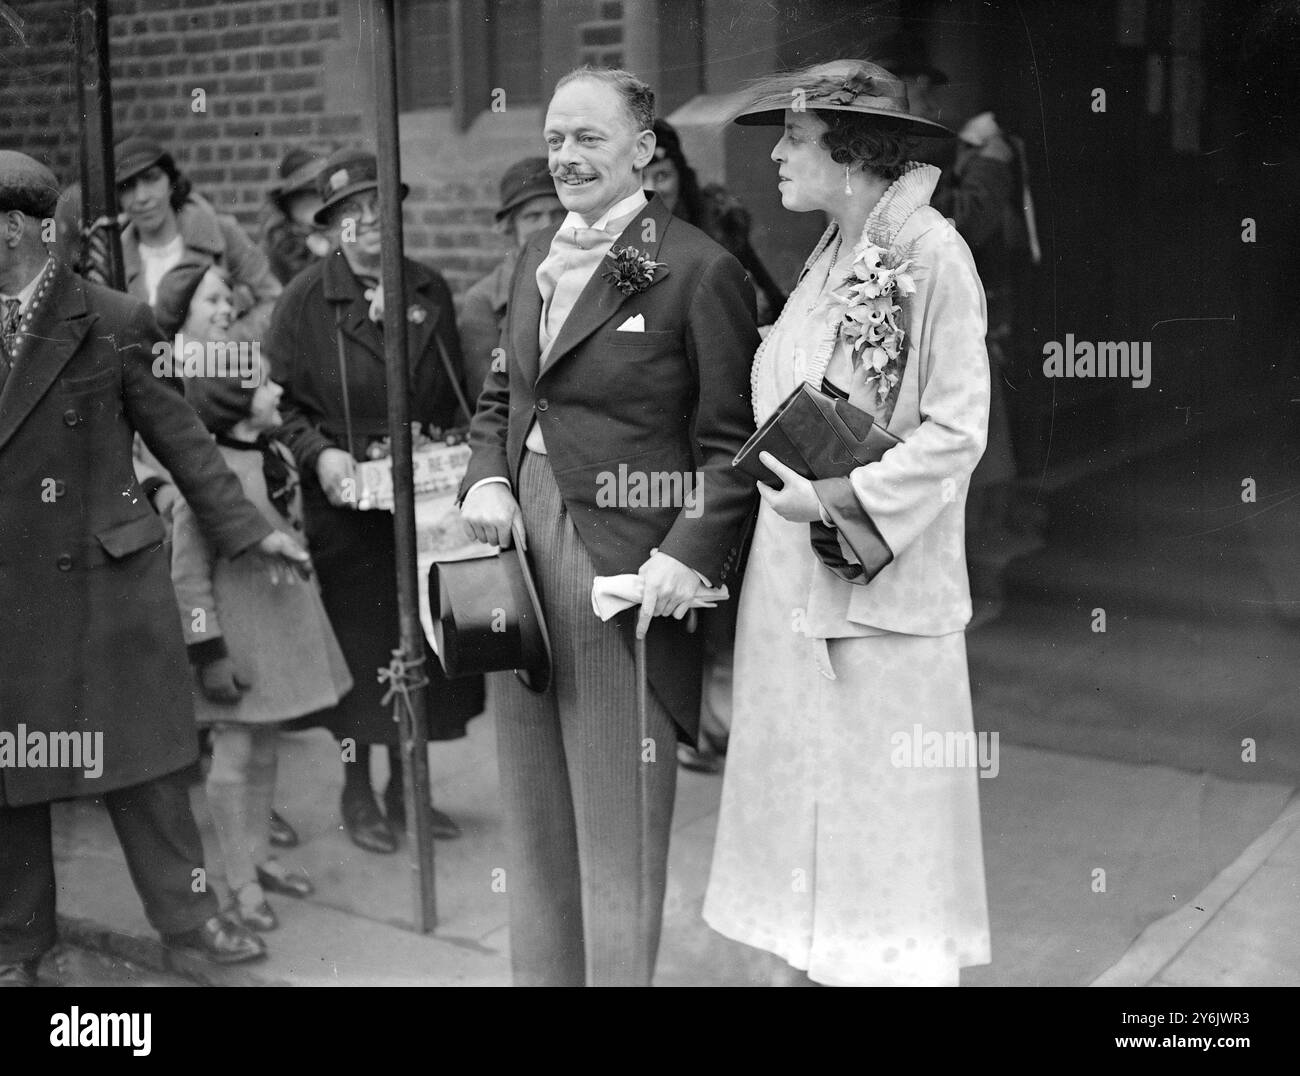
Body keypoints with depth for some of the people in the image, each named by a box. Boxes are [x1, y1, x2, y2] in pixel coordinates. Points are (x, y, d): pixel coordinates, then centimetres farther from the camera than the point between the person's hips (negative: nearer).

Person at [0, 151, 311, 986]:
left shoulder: (112, 323, -4)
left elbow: (181, 437, 1)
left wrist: (246, 528, 0)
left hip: (105, 572, -2)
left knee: (137, 750, 6)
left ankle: (187, 912, 20)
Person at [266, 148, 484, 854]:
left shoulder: (431, 292, 8)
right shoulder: (307, 298, -3)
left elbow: (456, 394, 14)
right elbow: (280, 399, -3)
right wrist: (319, 453, -18)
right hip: (345, 502, -3)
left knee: (421, 639, 8)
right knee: (357, 643, 3)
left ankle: (405, 787, 25)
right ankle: (357, 793, 20)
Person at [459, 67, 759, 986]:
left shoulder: (698, 270, -9)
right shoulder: (537, 256, 14)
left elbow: (731, 442, -9)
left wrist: (690, 553, -19)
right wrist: (487, 478, 2)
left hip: (625, 566, -7)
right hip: (521, 537, 7)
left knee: (617, 818, 2)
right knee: (531, 804, 16)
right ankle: (540, 970, 31)